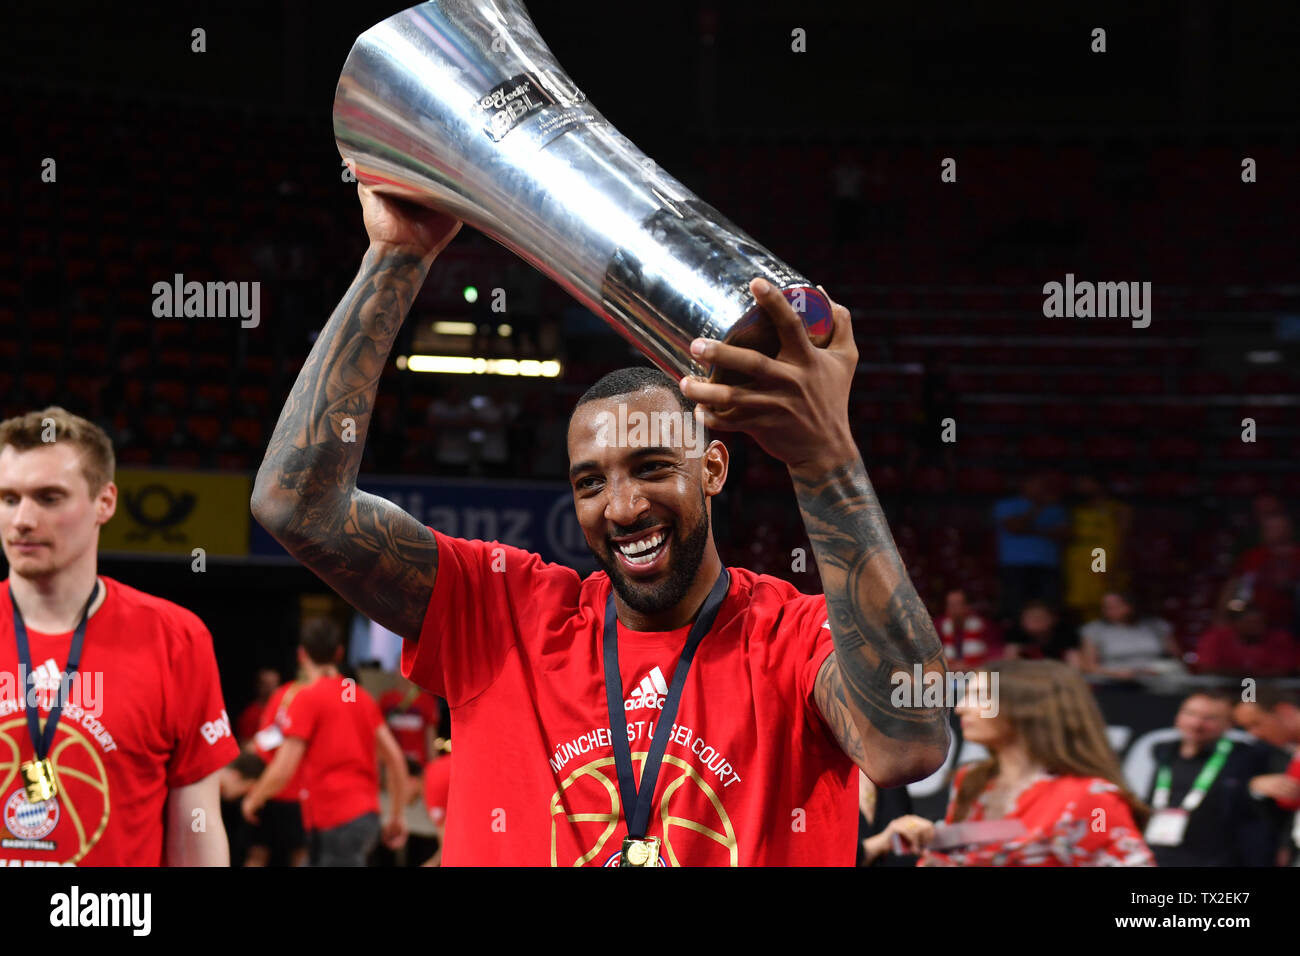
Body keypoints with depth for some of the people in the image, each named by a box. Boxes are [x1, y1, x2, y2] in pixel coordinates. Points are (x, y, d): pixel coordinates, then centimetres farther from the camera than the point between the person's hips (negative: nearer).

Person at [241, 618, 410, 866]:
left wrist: (253, 799, 7)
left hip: (335, 823, -8)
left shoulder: (308, 698, -8)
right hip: (366, 814, 8)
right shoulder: (360, 696, 12)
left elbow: (283, 771, -11)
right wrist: (397, 816, 17)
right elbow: (394, 757, 10)